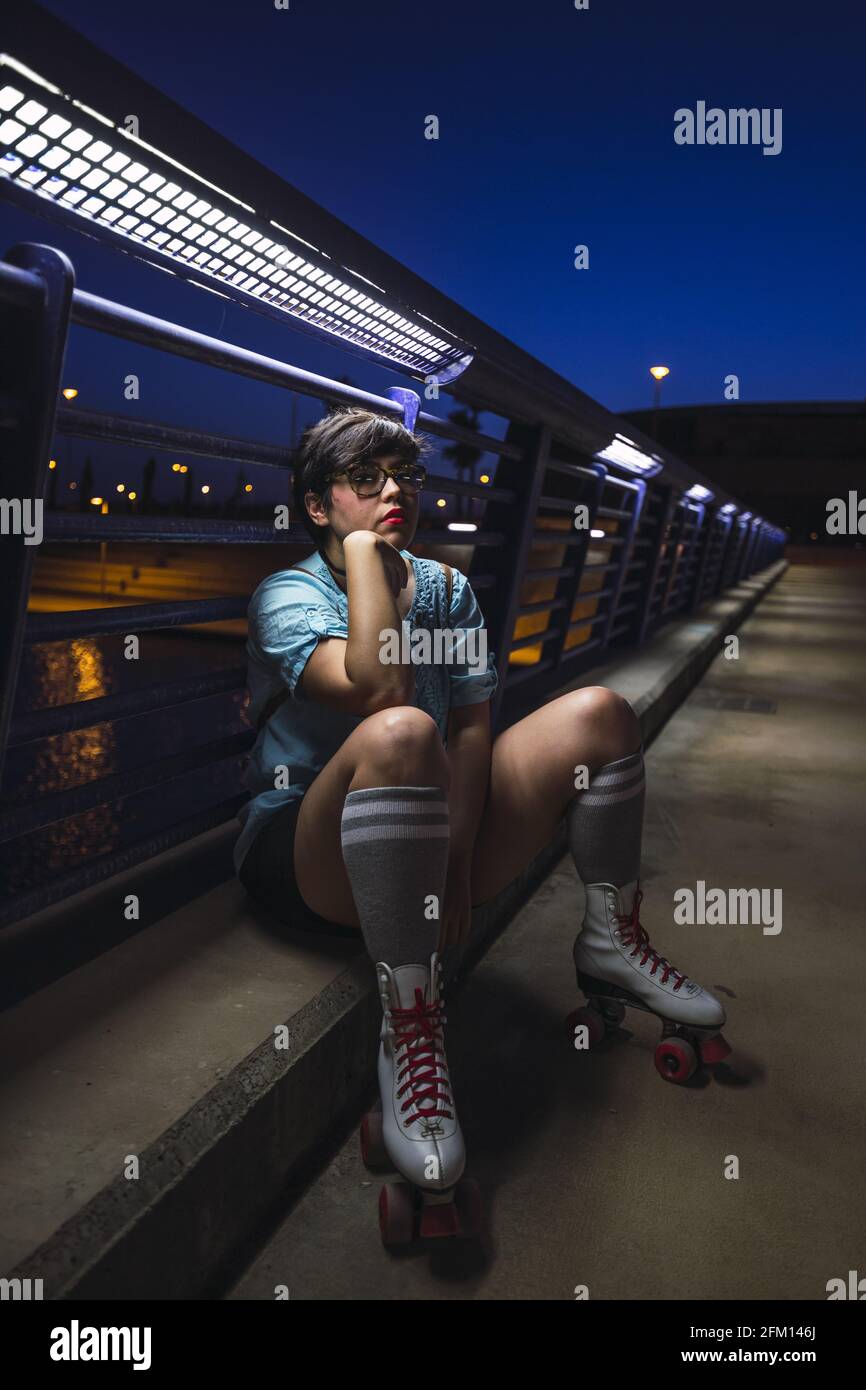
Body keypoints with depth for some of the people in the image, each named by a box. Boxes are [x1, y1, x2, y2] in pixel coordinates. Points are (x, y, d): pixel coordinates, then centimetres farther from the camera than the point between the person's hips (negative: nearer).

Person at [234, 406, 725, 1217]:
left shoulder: (447, 590, 8)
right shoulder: (288, 596, -9)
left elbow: (471, 725, -2)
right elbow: (379, 690, -30)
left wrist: (457, 857, -14)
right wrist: (363, 549, -21)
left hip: (429, 837, 6)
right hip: (310, 853, -5)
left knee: (598, 713, -5)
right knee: (401, 734, -39)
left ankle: (611, 944, 6)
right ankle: (409, 1028, -30)